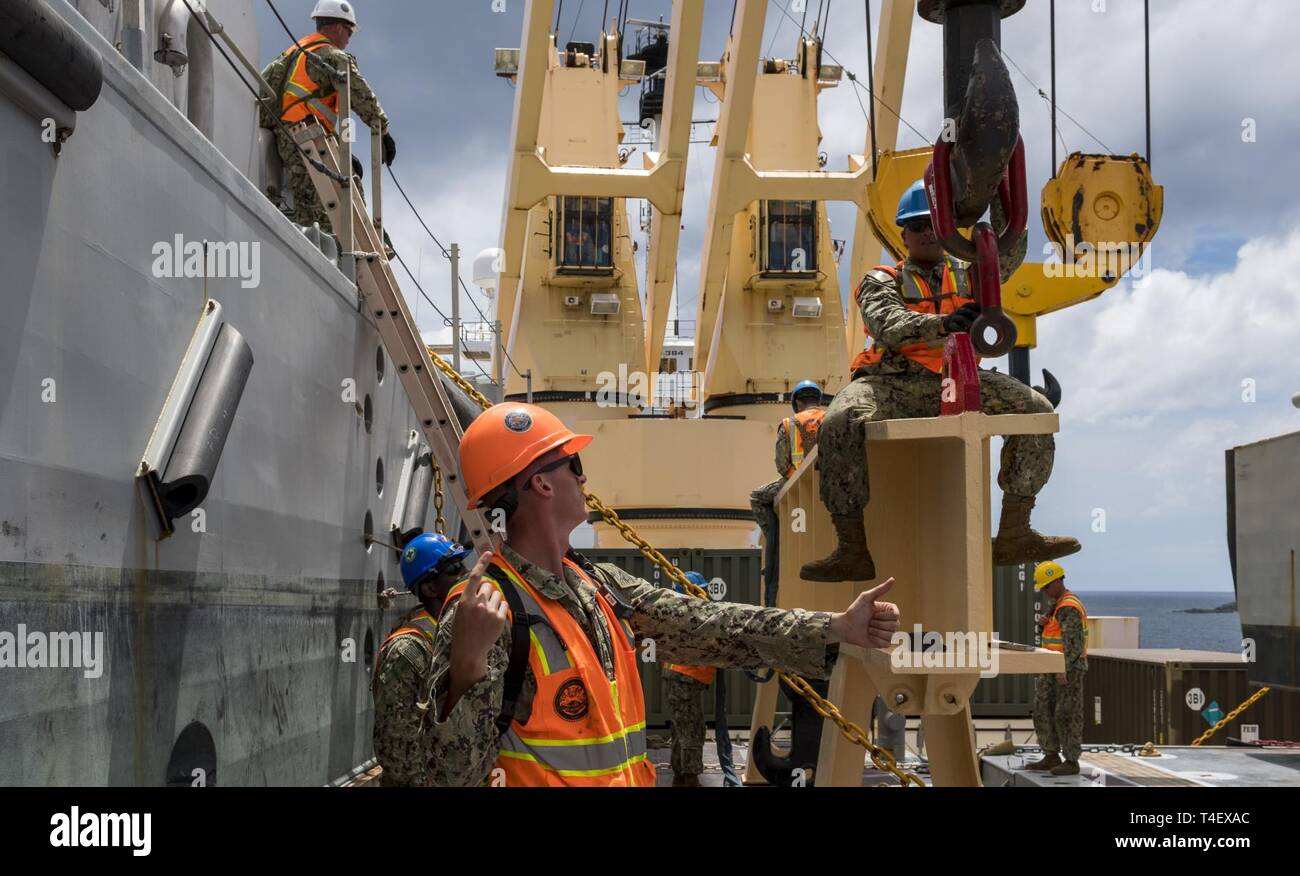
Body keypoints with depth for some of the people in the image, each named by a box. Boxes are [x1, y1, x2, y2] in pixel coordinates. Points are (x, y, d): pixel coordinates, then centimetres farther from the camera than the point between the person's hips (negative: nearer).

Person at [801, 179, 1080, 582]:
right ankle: (852, 550, -29)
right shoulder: (882, 280, 7)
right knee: (841, 423, -35)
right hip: (894, 383, -3)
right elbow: (886, 325, -14)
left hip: (954, 382, 3)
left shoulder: (968, 274, 19)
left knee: (1037, 411, -16)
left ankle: (1014, 534, -14)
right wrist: (943, 324, -31)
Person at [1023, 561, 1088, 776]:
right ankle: (1052, 757, 12)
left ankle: (1071, 762, 3)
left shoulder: (1069, 608, -17)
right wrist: (1042, 623, 0)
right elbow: (1047, 638, 21)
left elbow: (1073, 641, -23)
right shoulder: (1057, 606, 16)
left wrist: (1064, 670, -27)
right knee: (1042, 711, 7)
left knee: (1067, 715, -5)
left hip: (1069, 669, -10)